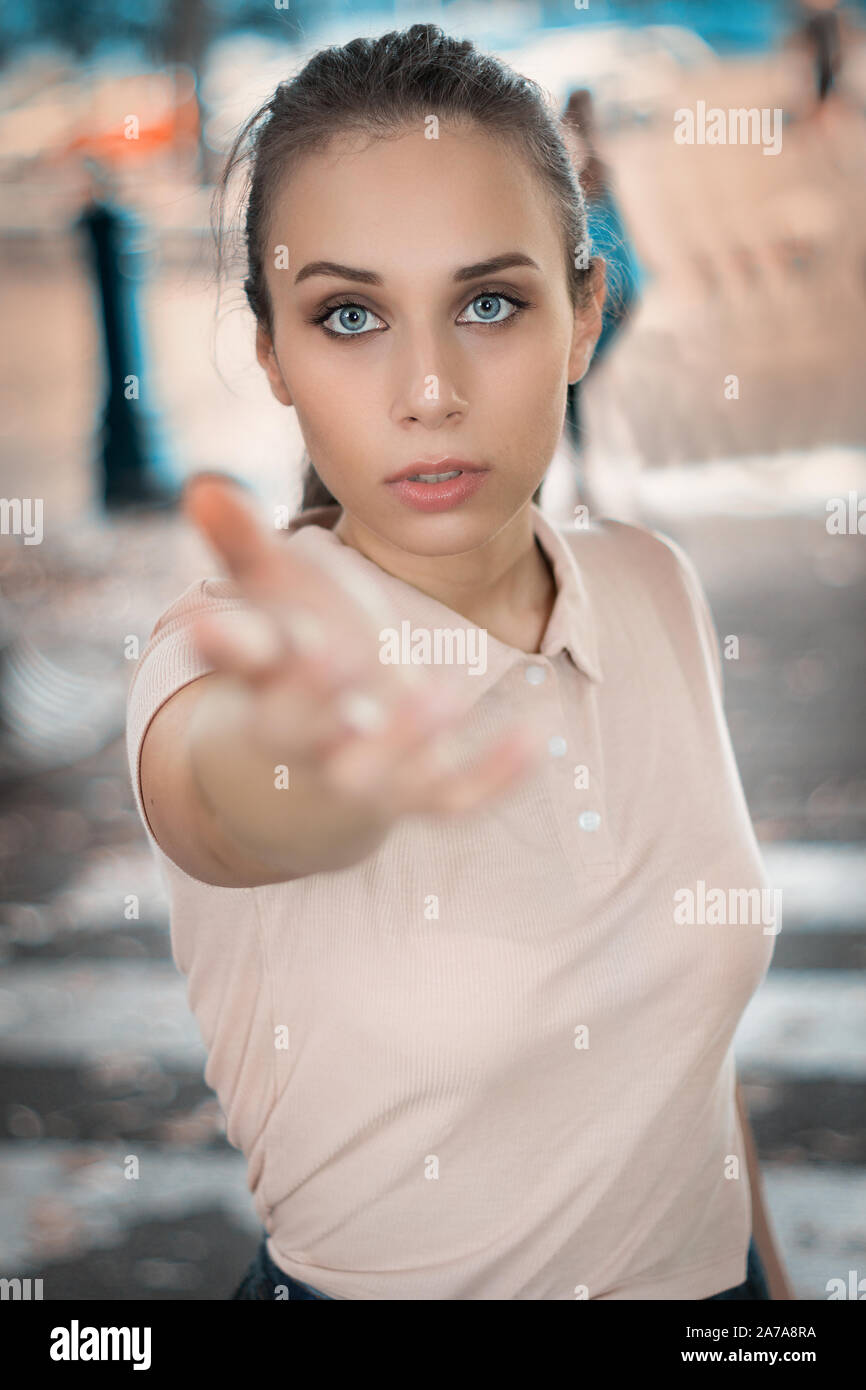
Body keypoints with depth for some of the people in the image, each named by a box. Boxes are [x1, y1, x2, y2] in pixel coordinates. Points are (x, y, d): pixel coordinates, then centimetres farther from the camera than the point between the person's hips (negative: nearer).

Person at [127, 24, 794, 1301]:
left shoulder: (659, 590, -6)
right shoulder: (225, 658, -20)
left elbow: (686, 1008, 5)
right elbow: (224, 797, -45)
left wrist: (771, 1269, 8)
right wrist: (310, 756, -65)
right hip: (369, 1284, -4)